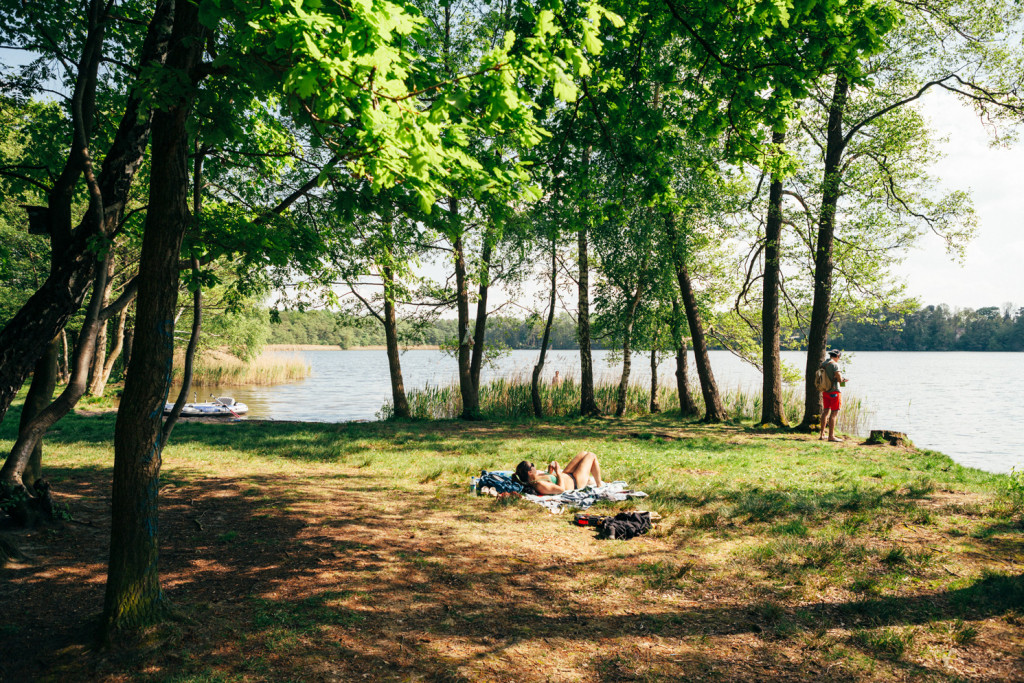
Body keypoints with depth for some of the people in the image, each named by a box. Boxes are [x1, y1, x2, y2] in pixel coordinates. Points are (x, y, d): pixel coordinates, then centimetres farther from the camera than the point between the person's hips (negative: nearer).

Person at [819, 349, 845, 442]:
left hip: (825, 391, 8)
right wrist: (842, 380, 4)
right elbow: (839, 379, -21)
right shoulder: (834, 365, -15)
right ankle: (831, 436, -4)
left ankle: (822, 434, 18)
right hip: (834, 391, -8)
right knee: (834, 413, -4)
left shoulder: (823, 364, 8)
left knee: (825, 411, 14)